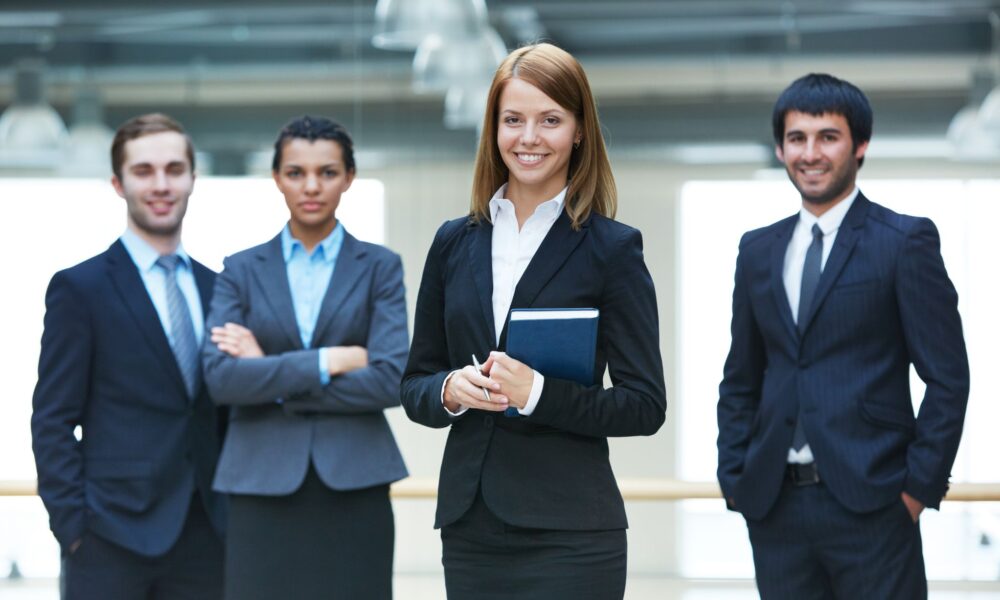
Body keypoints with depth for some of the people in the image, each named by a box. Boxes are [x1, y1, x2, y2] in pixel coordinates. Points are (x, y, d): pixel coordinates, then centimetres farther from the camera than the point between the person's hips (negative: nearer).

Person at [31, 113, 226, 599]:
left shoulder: (214, 287, 14)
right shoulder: (80, 288, -2)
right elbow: (52, 421, -5)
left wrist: (234, 511, 8)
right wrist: (73, 527, -11)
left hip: (203, 538, 5)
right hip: (113, 536, -5)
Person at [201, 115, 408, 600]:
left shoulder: (379, 267, 6)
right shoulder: (242, 270, 9)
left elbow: (390, 379, -7)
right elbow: (221, 378, -6)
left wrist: (271, 377, -7)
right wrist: (330, 361, -11)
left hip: (353, 487, 0)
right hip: (262, 488, 0)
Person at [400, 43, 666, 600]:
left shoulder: (612, 249, -2)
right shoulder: (455, 242, 10)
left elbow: (645, 406, -5)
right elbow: (415, 386, 14)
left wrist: (539, 393, -19)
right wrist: (449, 390, -9)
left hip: (568, 534, -4)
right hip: (470, 527, 4)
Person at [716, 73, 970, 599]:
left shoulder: (906, 241, -1)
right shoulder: (758, 251, 14)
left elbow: (947, 377, -4)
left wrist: (920, 484, -8)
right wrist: (734, 481, 8)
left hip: (870, 502, -4)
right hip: (775, 509, 5)